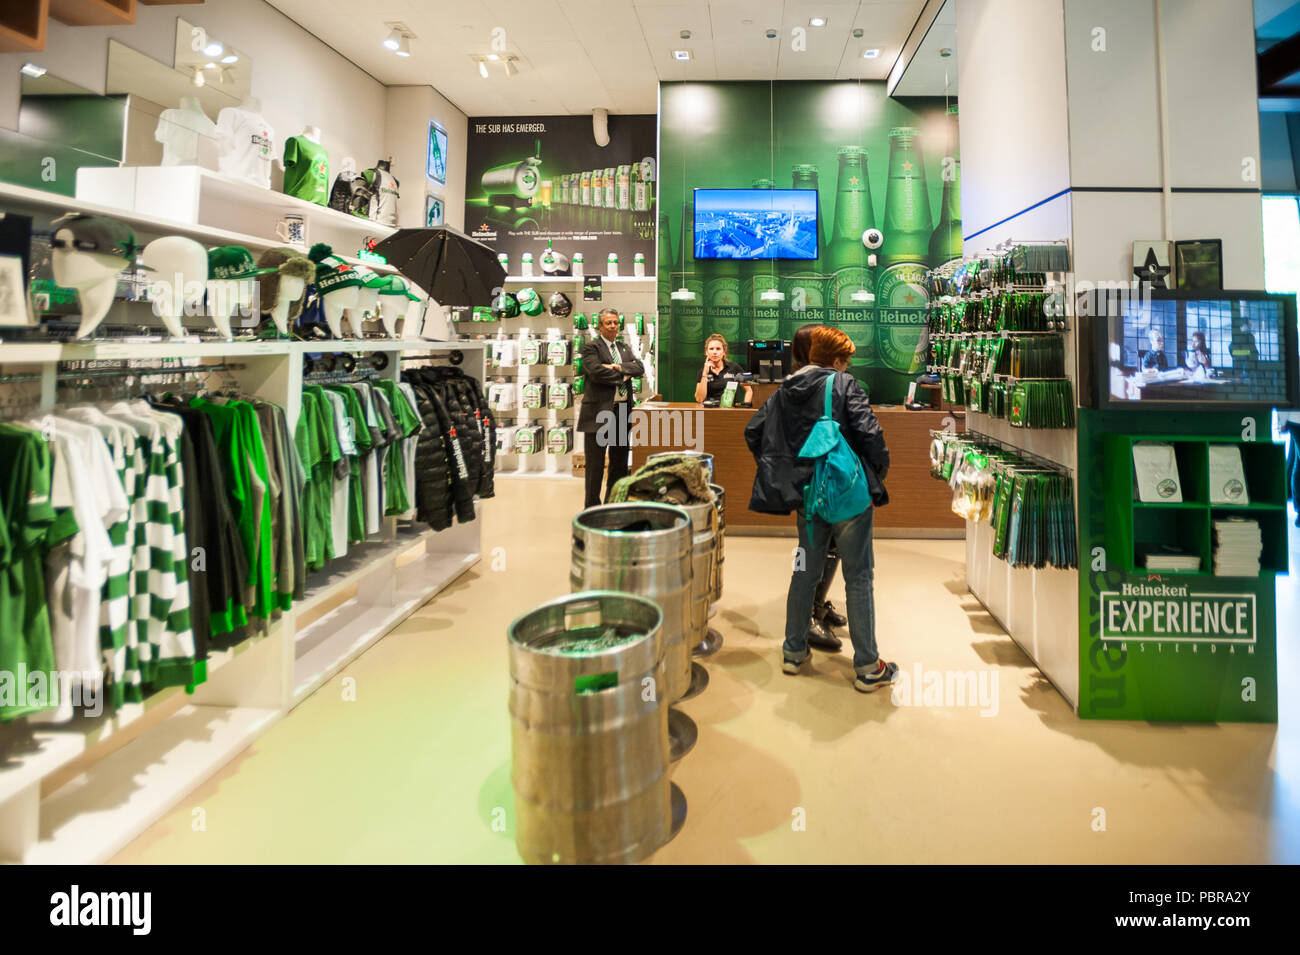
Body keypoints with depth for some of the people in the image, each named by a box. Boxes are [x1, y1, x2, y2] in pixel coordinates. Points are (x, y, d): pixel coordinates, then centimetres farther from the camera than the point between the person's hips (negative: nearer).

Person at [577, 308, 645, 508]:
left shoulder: (625, 349, 18)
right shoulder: (591, 347, -1)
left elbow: (639, 368, 3)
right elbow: (596, 371, -17)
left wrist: (618, 367, -13)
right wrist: (623, 377, -8)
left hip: (623, 410, 6)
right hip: (599, 411, -6)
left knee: (620, 462, 12)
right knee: (595, 464, 0)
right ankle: (592, 508, 9)